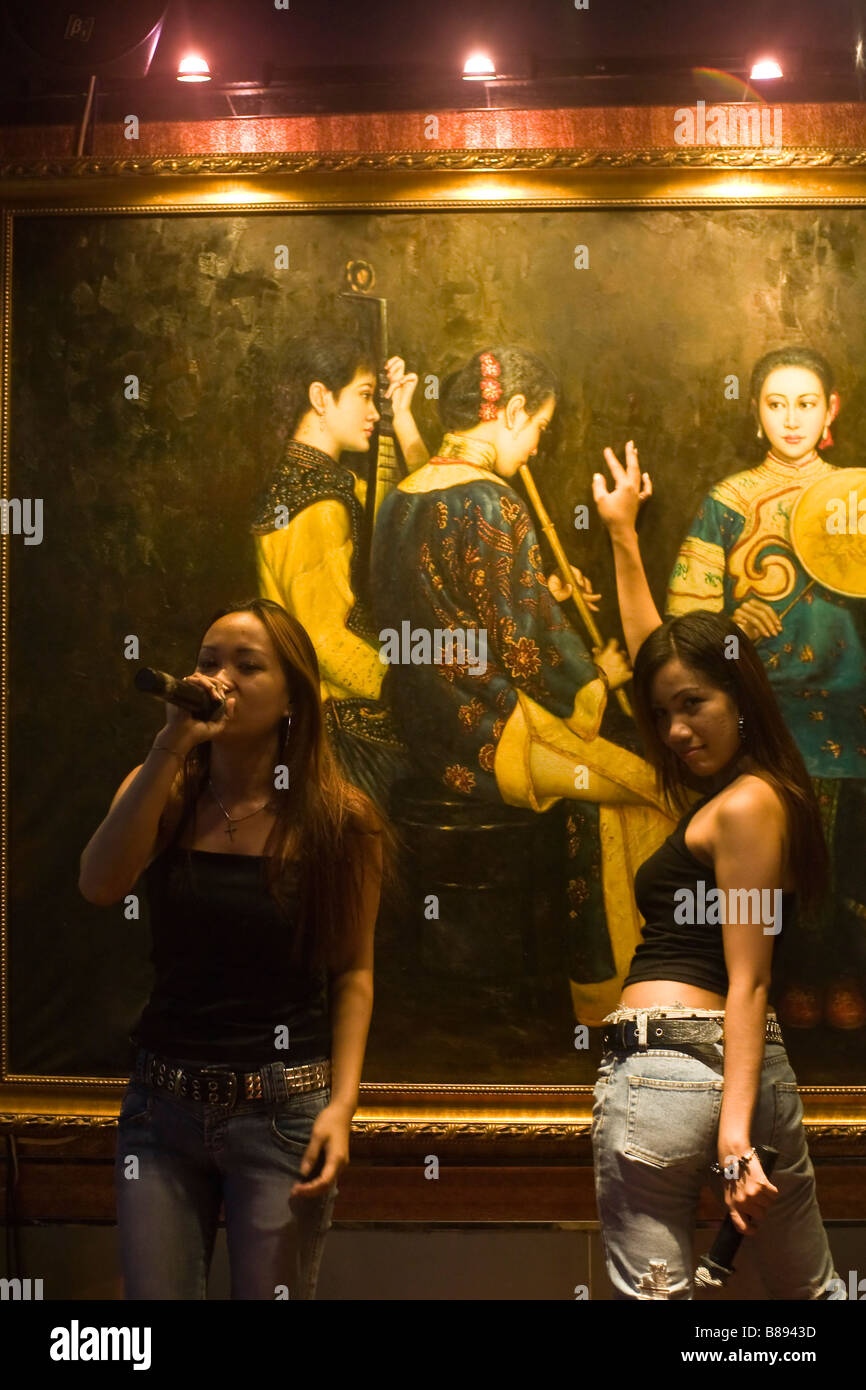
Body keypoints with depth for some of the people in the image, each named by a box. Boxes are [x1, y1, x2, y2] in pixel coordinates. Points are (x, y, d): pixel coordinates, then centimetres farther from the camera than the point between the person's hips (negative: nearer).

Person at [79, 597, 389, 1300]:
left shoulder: (337, 819, -4)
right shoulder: (162, 792, 2)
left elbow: (353, 972, -1)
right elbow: (100, 885, -17)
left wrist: (342, 1102, -12)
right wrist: (170, 745, -22)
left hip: (283, 1109, -2)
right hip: (163, 1105, 2)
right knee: (152, 1293, 7)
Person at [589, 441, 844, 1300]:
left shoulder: (742, 805, -9)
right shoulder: (754, 791, 15)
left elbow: (748, 982, -15)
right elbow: (652, 651, 28)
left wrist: (734, 1131, -20)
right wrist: (622, 535, 36)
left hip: (664, 1059, -9)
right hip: (758, 1069, 9)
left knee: (650, 1292, -4)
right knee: (811, 1291, 17)